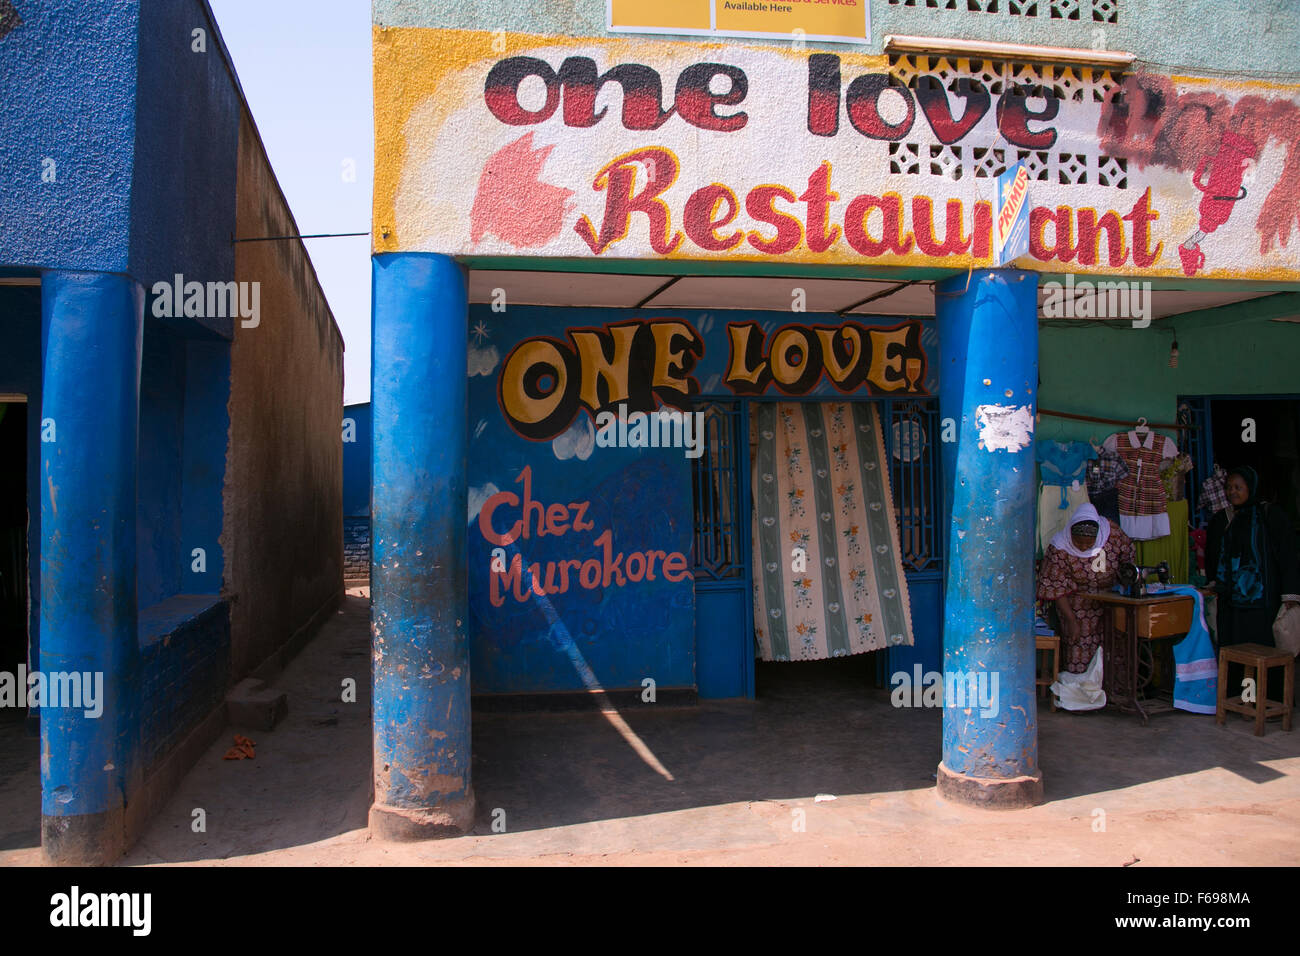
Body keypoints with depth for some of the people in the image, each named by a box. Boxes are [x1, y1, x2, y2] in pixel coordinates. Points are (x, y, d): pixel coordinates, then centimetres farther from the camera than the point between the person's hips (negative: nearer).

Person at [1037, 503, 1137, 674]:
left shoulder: (1111, 531, -12)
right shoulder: (1060, 549, -20)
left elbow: (1127, 551, 9)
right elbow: (1055, 587, -15)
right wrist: (1071, 620, -16)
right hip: (1078, 606, -3)